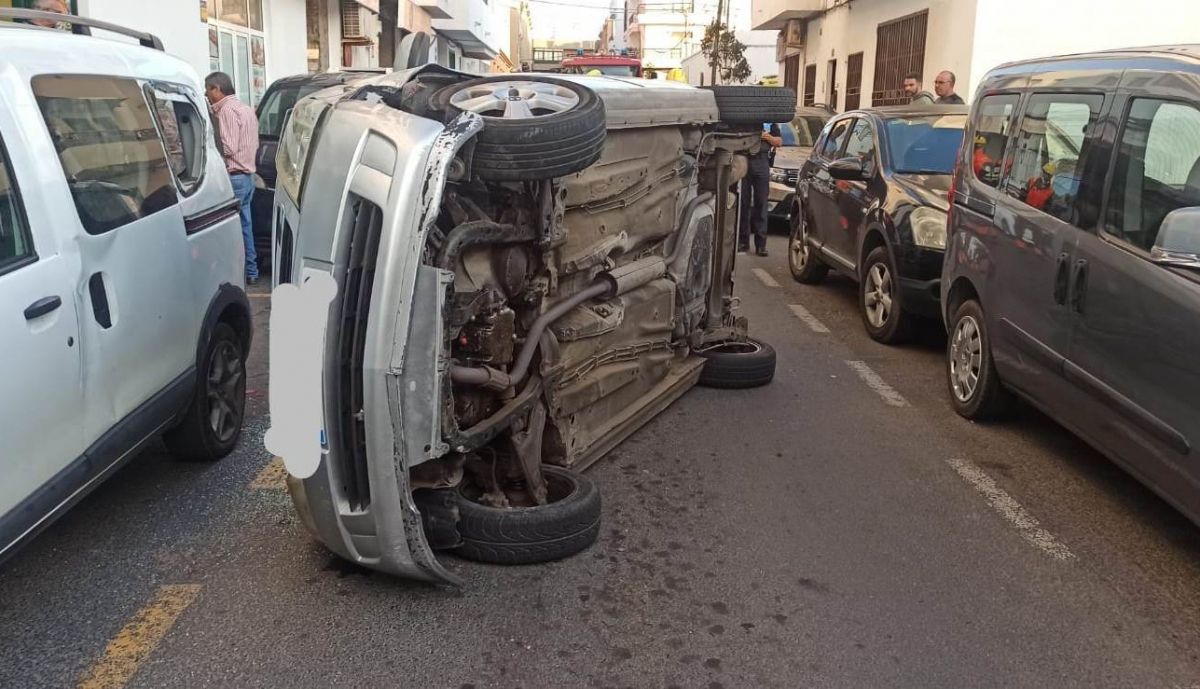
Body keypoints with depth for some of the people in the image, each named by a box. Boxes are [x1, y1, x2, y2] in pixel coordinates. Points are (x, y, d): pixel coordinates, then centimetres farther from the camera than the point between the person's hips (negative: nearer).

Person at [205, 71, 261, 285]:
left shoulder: (227, 110, -13)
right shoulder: (246, 109, 17)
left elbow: (228, 148, -21)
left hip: (233, 177, -10)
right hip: (247, 175, 10)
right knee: (244, 224, 14)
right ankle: (250, 272, 20)